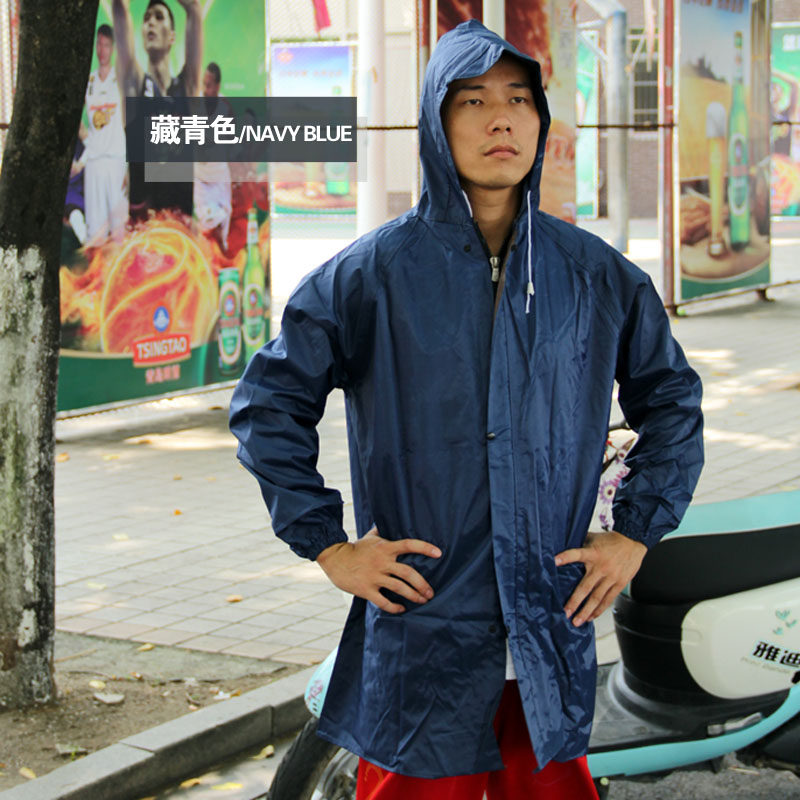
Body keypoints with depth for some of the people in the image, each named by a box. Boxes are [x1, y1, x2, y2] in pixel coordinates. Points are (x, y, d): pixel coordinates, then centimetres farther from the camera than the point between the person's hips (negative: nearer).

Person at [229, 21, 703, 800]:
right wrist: (327, 544, -2)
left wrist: (634, 533, 9)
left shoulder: (595, 274, 5)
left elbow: (671, 399, 18)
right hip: (420, 640, -2)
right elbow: (266, 403, 2)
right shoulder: (373, 271, -2)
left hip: (553, 642, 2)